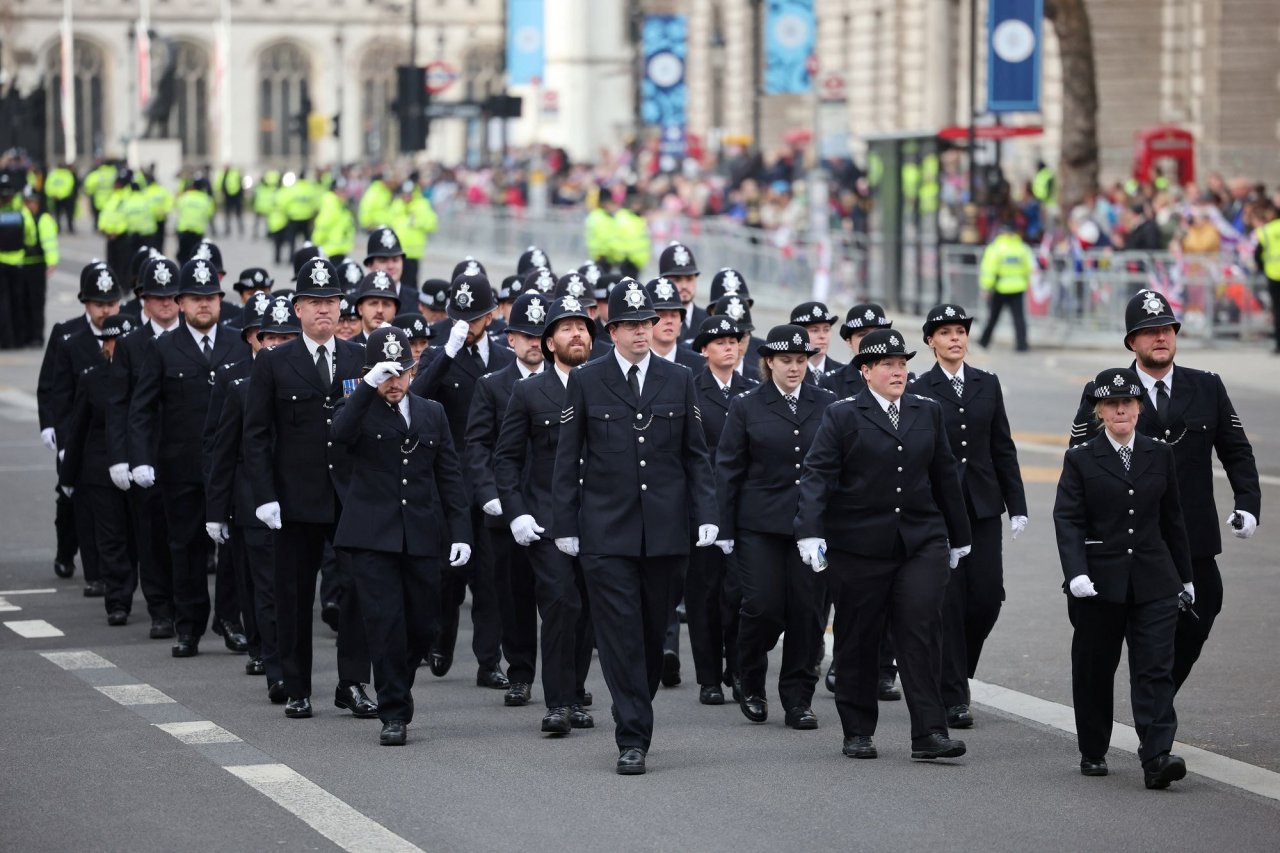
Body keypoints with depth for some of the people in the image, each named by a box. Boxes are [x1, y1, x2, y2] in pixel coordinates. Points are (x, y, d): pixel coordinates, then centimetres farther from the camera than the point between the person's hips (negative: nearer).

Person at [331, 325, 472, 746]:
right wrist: (369, 387, -29)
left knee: (422, 624, 5)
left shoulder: (432, 413, 13)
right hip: (372, 537, -3)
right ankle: (393, 713, -1)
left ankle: (396, 689, 29)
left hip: (422, 538, 3)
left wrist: (460, 532, 5)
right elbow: (341, 433, -22)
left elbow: (449, 476, 13)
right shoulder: (359, 409, 3)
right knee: (385, 622, -8)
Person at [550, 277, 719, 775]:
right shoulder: (586, 382, 4)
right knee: (621, 634, -7)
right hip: (606, 530, -2)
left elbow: (696, 455, 11)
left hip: (665, 529, 2)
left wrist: (705, 514, 0)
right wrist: (564, 525, 1)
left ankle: (636, 719, 24)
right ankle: (632, 738, -6)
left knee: (653, 632, 7)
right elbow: (568, 459, 5)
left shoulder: (679, 381, 9)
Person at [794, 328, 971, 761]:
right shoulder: (842, 416, -2)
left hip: (921, 542, 2)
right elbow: (817, 475, -10)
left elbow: (945, 476, 17)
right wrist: (810, 532, -23)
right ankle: (858, 733, 17)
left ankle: (929, 733, -8)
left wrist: (958, 537, 21)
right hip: (858, 545, -2)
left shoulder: (928, 412, 11)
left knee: (921, 633, -8)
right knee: (857, 640, 6)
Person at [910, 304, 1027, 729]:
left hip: (983, 504, 3)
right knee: (948, 601, -3)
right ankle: (954, 697, 3)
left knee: (987, 596, -2)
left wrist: (1017, 505, 6)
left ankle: (954, 669, 24)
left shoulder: (987, 385, 9)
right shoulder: (918, 390, -2)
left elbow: (1003, 448, 10)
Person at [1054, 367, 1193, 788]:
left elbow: (1172, 520, 14)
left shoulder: (1160, 455, 8)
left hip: (1153, 581, 1)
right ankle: (1093, 753, 24)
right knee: (1094, 670, 9)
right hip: (1099, 581, -1)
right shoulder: (1081, 460, 0)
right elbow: (1067, 520, -8)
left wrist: (1185, 576, 17)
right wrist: (1076, 573, -21)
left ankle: (1156, 757, -16)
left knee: (1155, 667, -9)